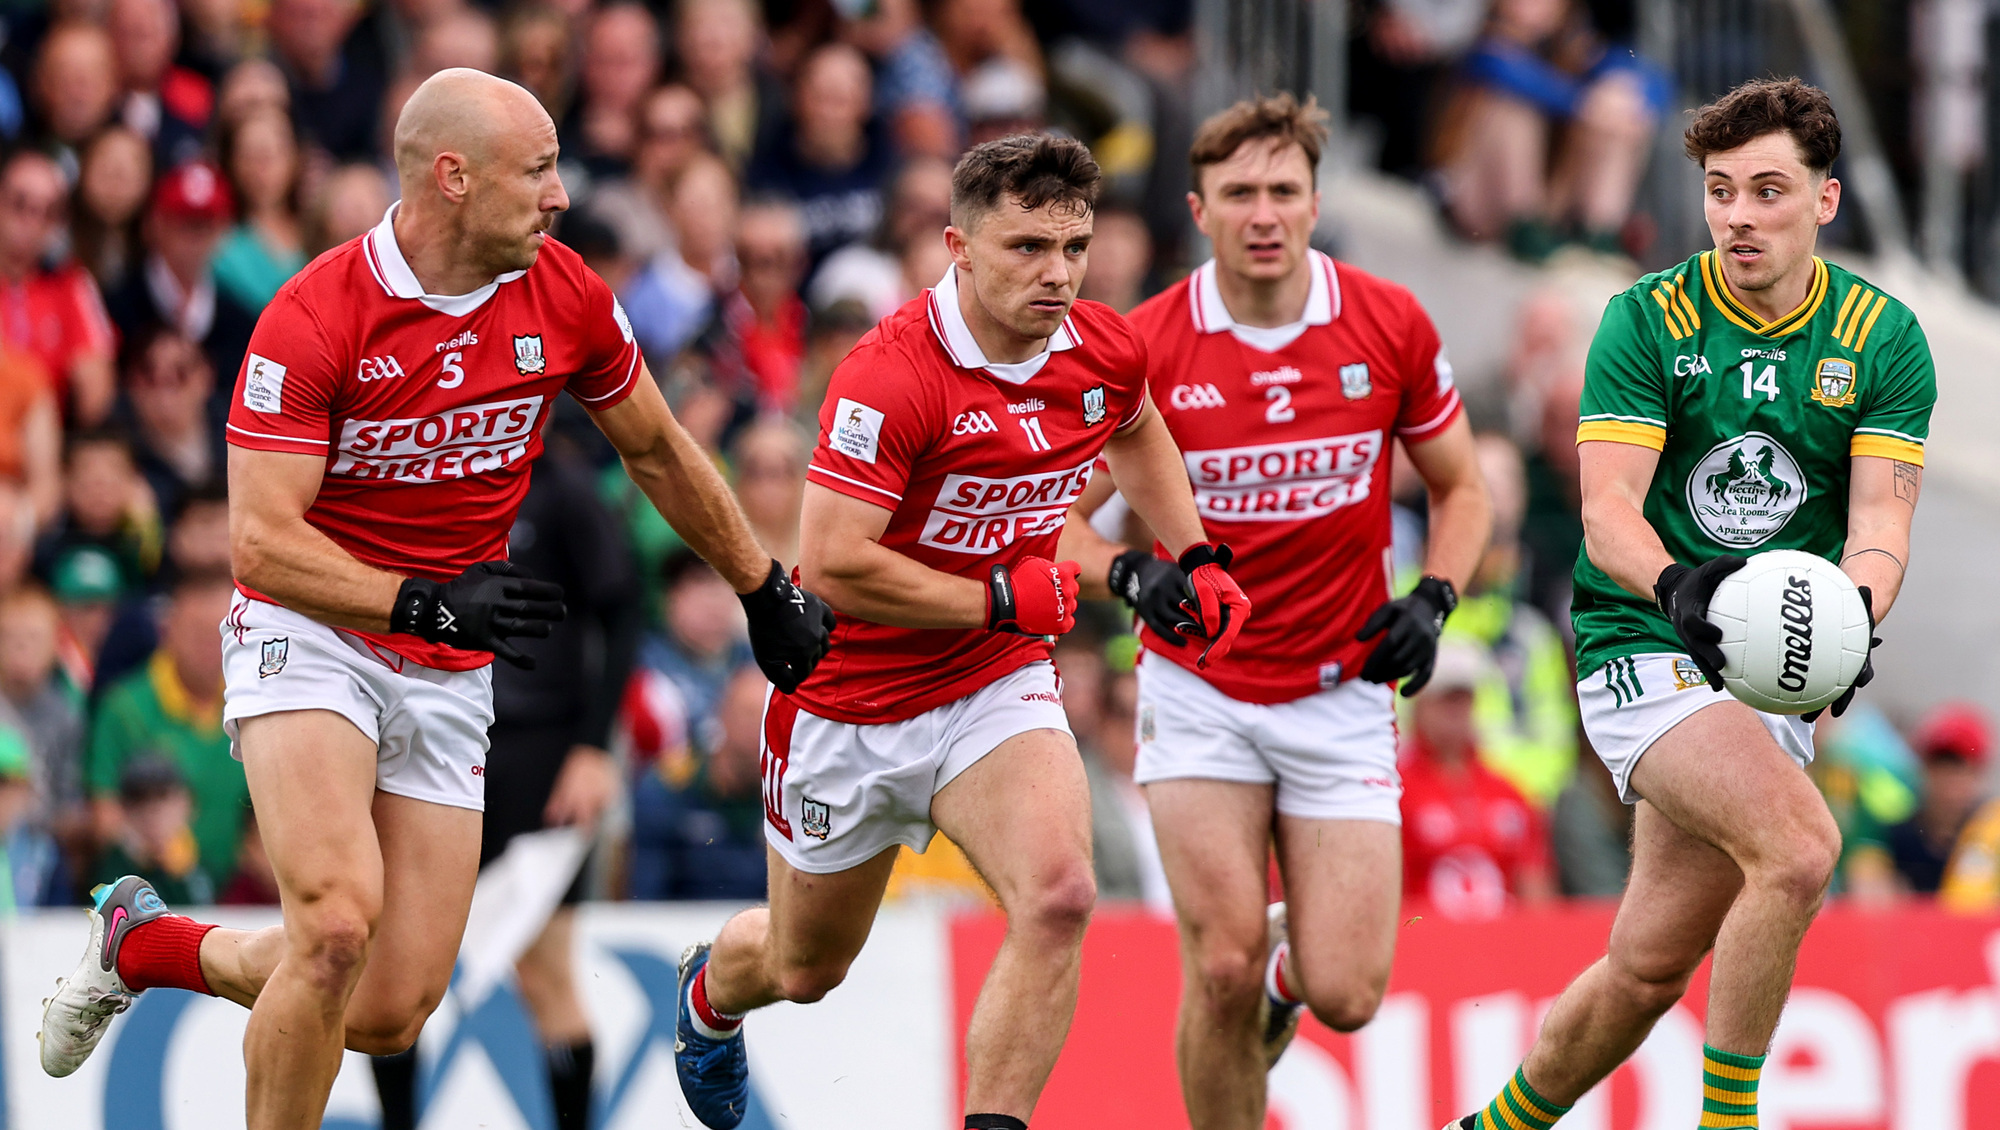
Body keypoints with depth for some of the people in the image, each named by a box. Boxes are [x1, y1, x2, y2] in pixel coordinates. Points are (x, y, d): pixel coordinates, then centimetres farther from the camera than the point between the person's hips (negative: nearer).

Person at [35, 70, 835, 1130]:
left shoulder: (567, 299, -4)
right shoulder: (312, 319, -18)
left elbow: (657, 451, 14)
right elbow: (261, 540, -21)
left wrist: (765, 591, 22)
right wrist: (427, 605, -32)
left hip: (450, 678, 5)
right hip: (310, 636, -5)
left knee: (390, 1013, -2)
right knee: (339, 922, -28)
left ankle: (149, 941, 23)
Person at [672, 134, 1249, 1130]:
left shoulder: (1106, 353, -7)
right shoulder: (892, 375, -28)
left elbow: (1136, 434, 20)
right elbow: (833, 566, -31)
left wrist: (1195, 559, 9)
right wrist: (1003, 600, -23)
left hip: (997, 690, 4)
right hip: (851, 701, -4)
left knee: (1058, 898, -26)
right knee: (806, 966, 18)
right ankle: (711, 989, 56)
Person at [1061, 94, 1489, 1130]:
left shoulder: (1390, 326, -4)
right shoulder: (1144, 346, -9)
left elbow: (1459, 489, 10)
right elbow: (1054, 519, -1)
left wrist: (1433, 601, -9)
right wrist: (1131, 574, -21)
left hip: (1341, 695, 1)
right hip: (1199, 691, -1)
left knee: (1344, 996, -6)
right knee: (1224, 969, -15)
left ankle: (1288, 967, 31)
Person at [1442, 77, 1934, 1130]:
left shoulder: (1882, 337, 0)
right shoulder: (1649, 320, -7)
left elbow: (1879, 520, -8)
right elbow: (1607, 509, -16)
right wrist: (1675, 584, -38)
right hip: (1646, 649, -4)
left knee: (1650, 967, 7)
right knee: (1799, 846, -29)